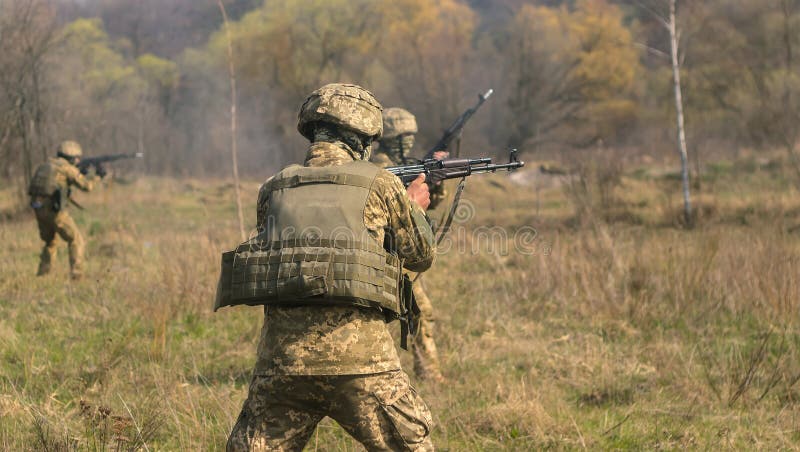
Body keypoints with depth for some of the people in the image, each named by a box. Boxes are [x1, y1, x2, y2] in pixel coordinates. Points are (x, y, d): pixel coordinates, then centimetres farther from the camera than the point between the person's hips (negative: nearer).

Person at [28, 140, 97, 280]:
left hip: (38, 208, 7)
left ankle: (42, 274, 20)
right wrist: (95, 179, 18)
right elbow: (86, 186, -1)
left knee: (50, 243, 26)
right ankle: (76, 274, -5)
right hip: (54, 210, -7)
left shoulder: (45, 165, 18)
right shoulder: (67, 167, -3)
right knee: (76, 241, 5)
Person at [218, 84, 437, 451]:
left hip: (281, 354, 3)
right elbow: (420, 255, 17)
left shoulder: (274, 188, 14)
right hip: (357, 350, -3)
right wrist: (415, 207, 39)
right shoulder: (379, 184, 6)